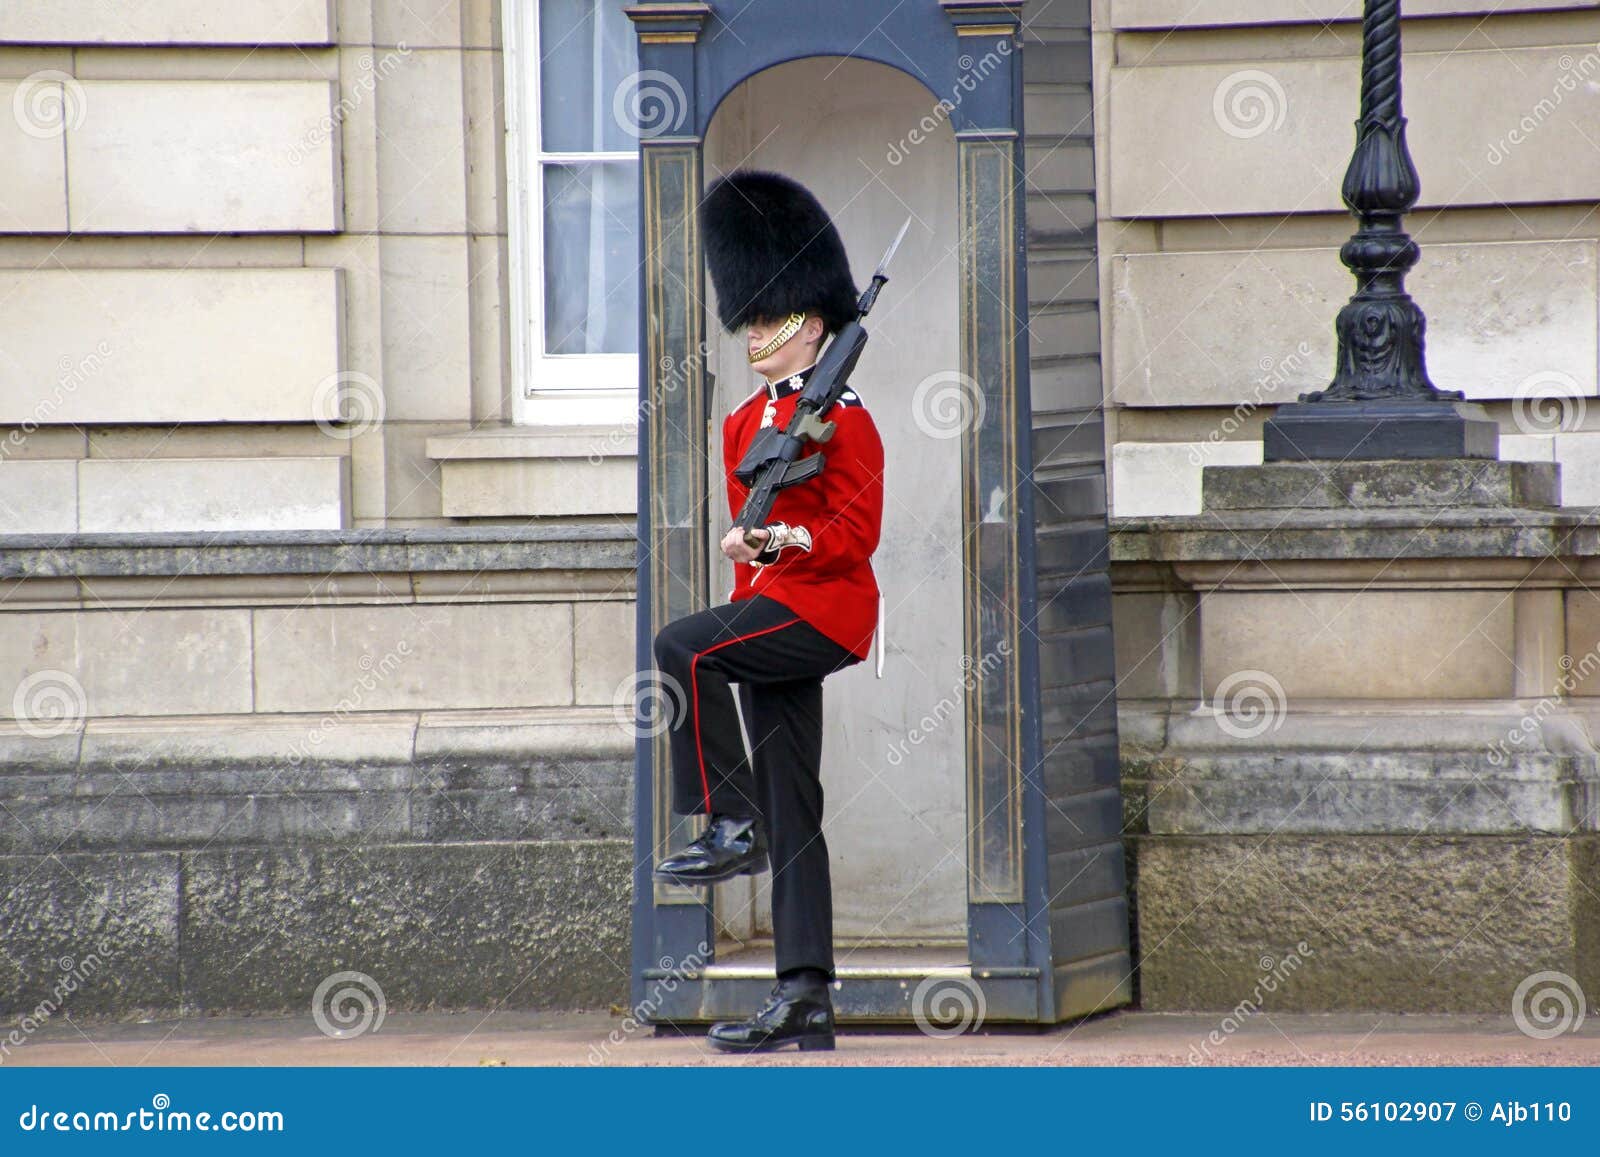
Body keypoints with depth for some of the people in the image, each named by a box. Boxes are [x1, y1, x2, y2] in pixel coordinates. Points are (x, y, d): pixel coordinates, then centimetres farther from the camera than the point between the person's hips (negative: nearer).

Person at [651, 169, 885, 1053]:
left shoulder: (841, 417, -8)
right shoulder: (746, 422, 17)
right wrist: (745, 621, 22)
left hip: (823, 609, -8)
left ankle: (731, 826, -21)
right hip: (773, 617, 8)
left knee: (680, 648, -29)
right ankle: (805, 1000, 4)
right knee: (793, 812, 5)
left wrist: (782, 538, -29)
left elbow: (856, 534, -15)